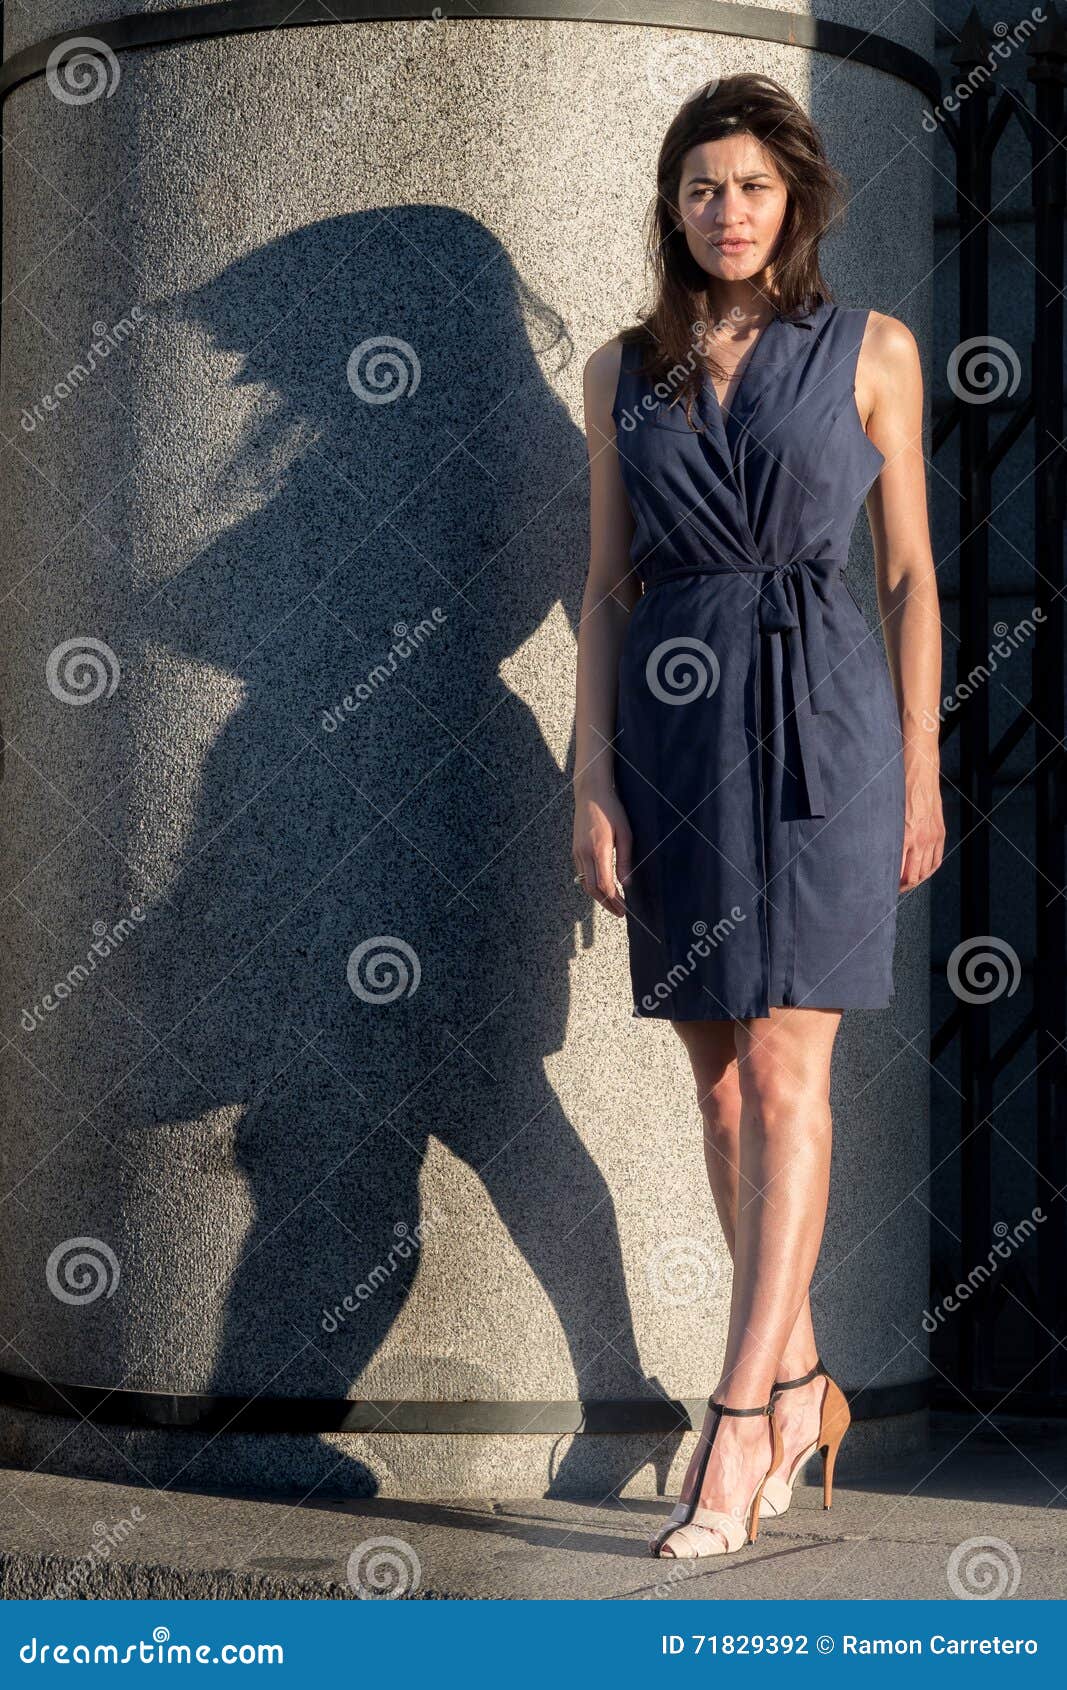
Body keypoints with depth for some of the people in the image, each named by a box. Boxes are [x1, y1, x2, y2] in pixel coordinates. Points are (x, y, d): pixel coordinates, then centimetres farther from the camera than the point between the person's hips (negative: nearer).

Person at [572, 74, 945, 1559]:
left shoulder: (872, 351, 4)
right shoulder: (624, 370, 11)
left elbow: (909, 572, 5)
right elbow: (606, 586, 10)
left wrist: (921, 770, 0)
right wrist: (593, 776, 2)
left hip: (820, 716, -3)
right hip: (671, 723, 3)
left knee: (785, 1070, -10)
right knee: (721, 1078, 6)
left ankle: (735, 1426, -8)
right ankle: (802, 1383, 21)